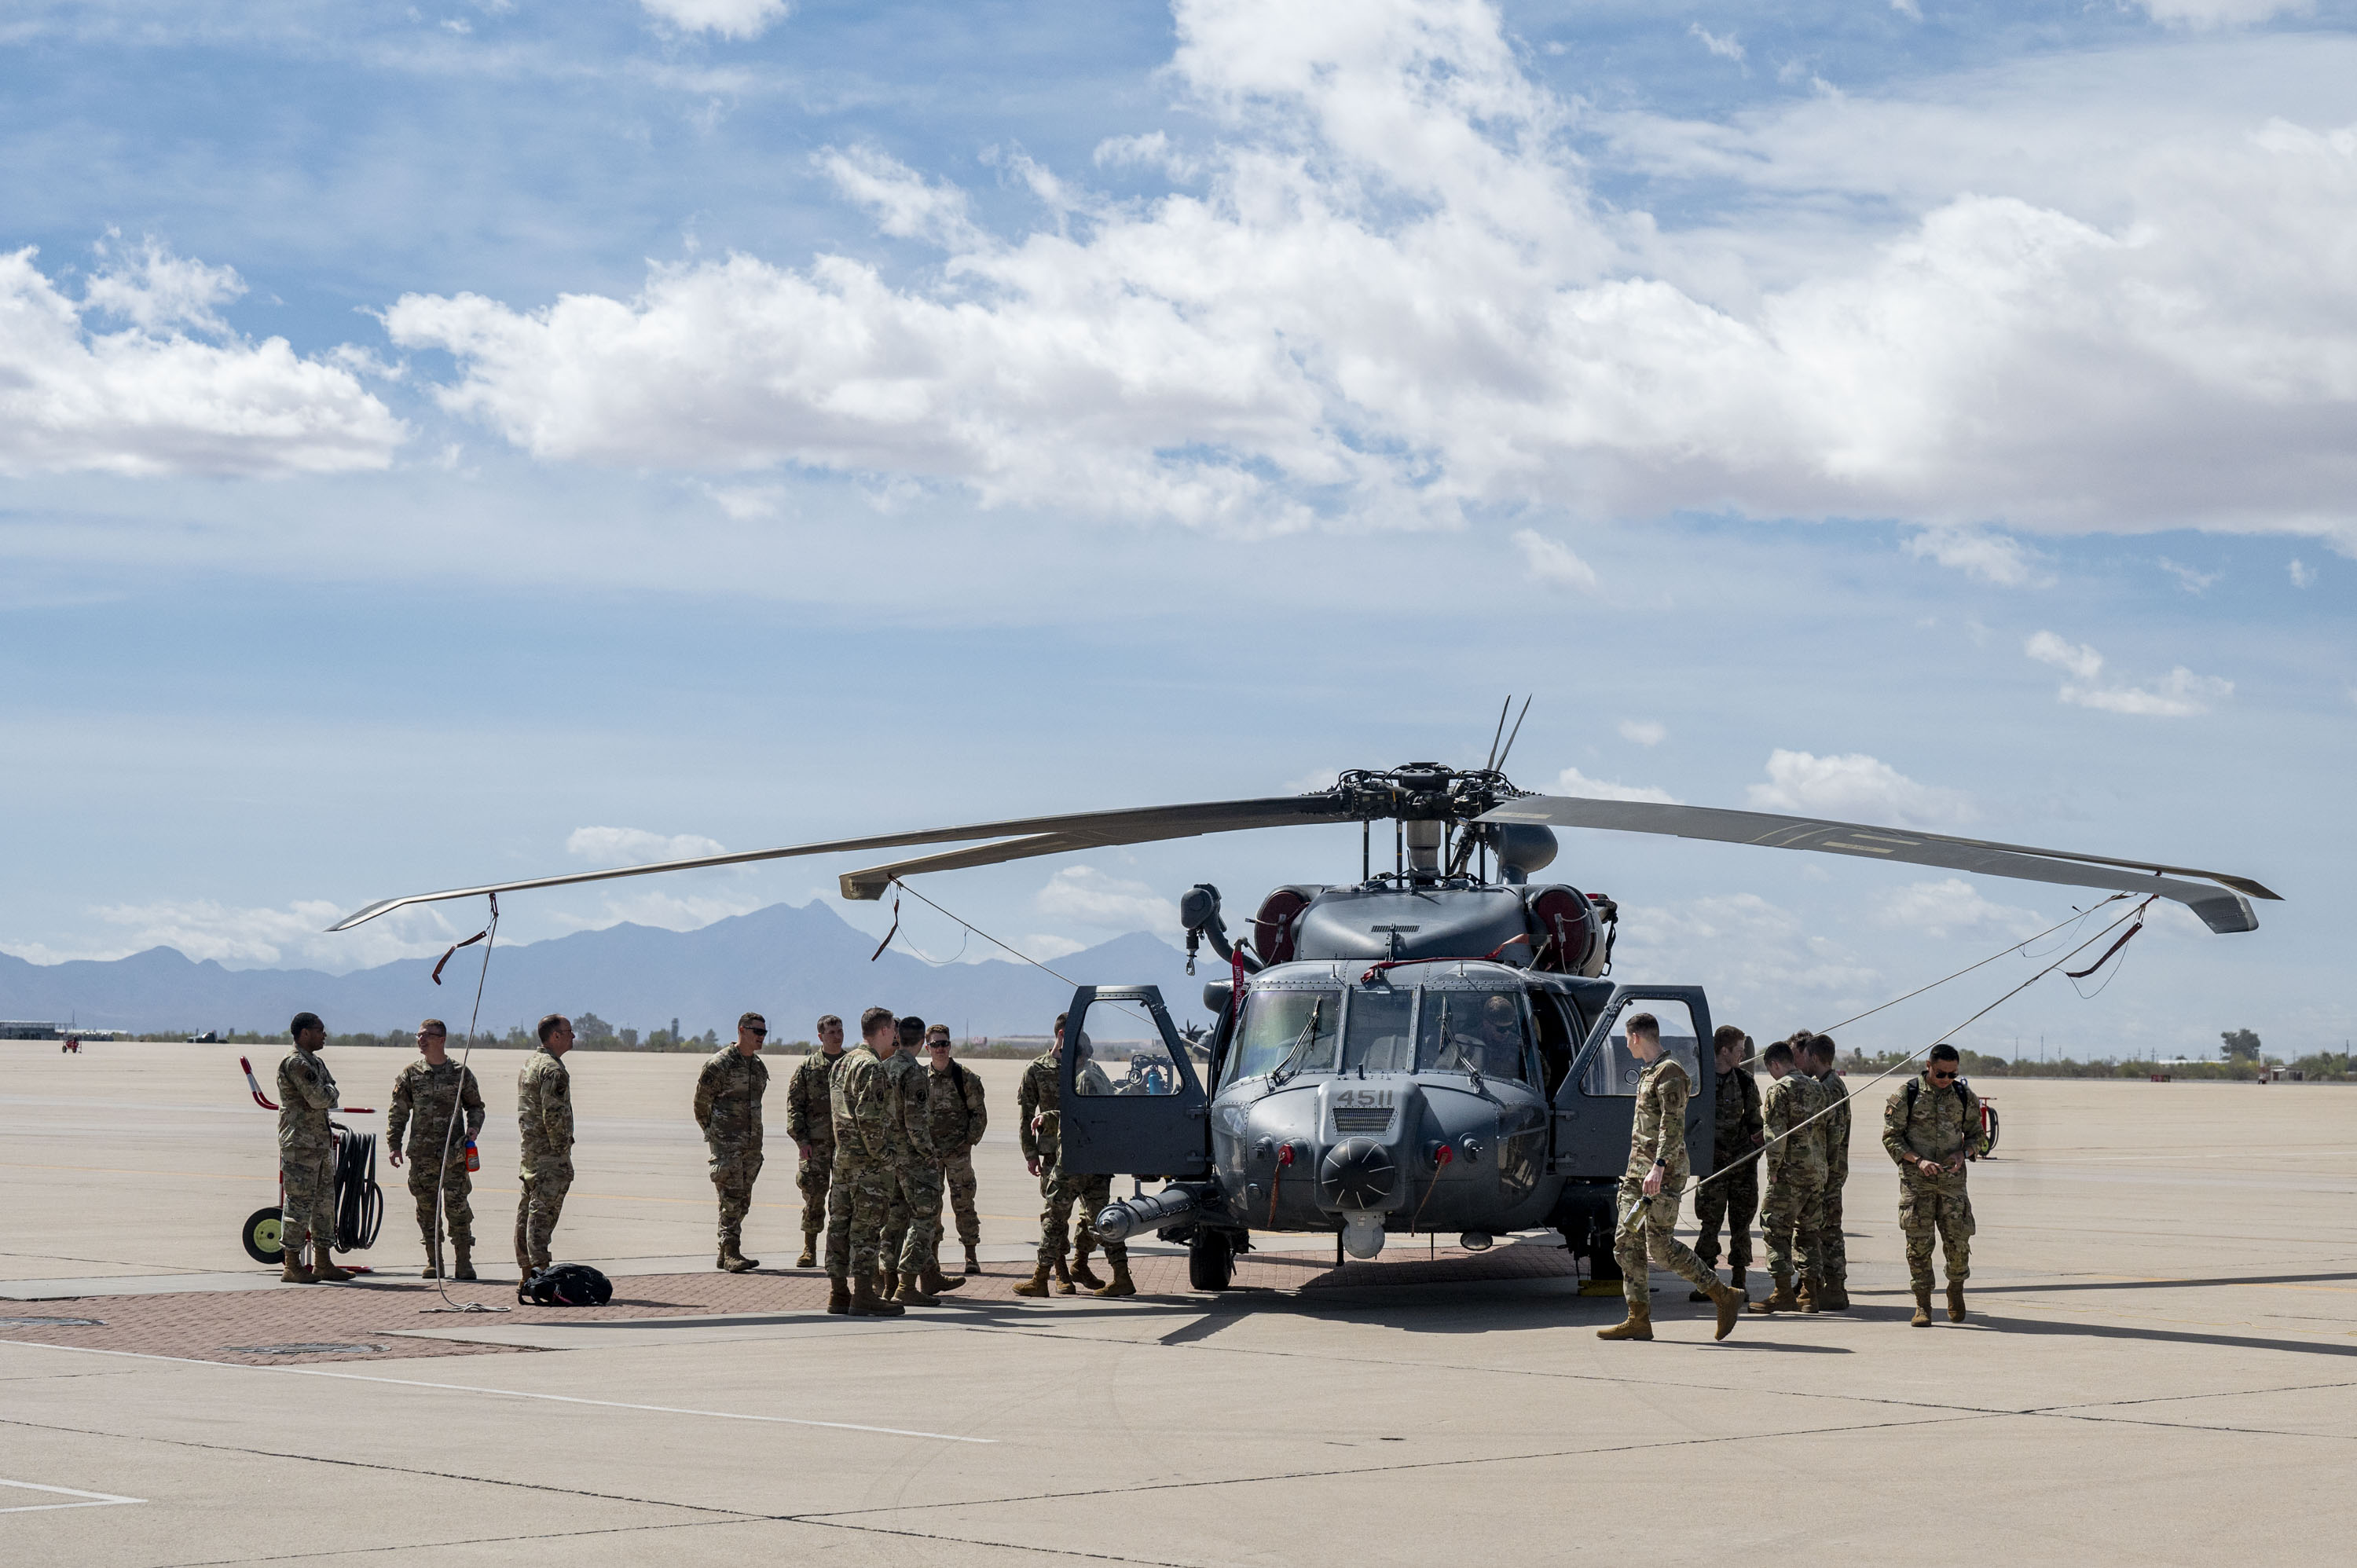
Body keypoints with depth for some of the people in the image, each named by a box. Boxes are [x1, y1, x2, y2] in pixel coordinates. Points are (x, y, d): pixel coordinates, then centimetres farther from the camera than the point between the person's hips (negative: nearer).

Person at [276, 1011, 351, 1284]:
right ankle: (291, 1265, -3)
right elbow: (319, 1098, -20)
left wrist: (328, 1095, -3)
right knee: (299, 1203, -7)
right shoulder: (295, 1062, -13)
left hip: (321, 1143, 10)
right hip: (301, 1145, -10)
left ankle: (322, 1264, 17)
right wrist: (331, 1093, 0)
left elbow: (332, 1098, 18)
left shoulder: (315, 1062, 18)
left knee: (324, 1202, 11)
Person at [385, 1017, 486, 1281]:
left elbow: (475, 1105, 15)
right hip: (421, 1153, 2)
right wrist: (394, 1145, 2)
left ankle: (463, 1262, -2)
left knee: (457, 1204, -7)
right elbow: (397, 1112, 9)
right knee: (426, 1206, 4)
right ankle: (434, 1262, 12)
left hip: (453, 1151, -2)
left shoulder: (460, 1073, 5)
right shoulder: (410, 1074, 8)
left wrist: (474, 1127, -5)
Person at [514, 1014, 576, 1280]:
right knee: (544, 1210, -12)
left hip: (527, 1148, 10)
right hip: (549, 1152, -10)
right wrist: (561, 1149, -15)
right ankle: (539, 1267, -16)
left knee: (528, 1209, 11)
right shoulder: (553, 1069, -15)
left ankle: (527, 1273, 15)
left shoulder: (529, 1063, 16)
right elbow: (553, 1114, -22)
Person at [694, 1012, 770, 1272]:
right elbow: (702, 1103, -3)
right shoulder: (719, 1063, -9)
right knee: (731, 1197, -12)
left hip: (752, 1143, 7)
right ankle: (731, 1253, -13)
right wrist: (713, 1134, 3)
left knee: (742, 1201, 9)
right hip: (726, 1143, -7)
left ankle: (725, 1254, 16)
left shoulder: (760, 1067, 13)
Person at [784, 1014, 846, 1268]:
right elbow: (794, 1104, 3)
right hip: (815, 1143, -1)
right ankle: (809, 1250, 5)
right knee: (814, 1195, -2)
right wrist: (801, 1139, -6)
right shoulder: (807, 1067, 5)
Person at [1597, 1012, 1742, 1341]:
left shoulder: (1669, 1073, -12)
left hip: (1662, 1174, -10)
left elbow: (1674, 1125, -21)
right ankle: (1638, 1319, 3)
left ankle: (1724, 1296, -1)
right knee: (1627, 1241, 4)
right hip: (1638, 1171, 10)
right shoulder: (1650, 1073, 19)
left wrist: (1659, 1166, -30)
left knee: (1660, 1246, -11)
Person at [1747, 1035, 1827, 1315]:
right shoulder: (1815, 1088, 14)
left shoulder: (1779, 1090, -9)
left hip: (1790, 1172, -7)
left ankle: (1783, 1293, -7)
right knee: (1807, 1232, 12)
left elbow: (1777, 1134, -16)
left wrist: (1773, 1169, -10)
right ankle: (1809, 1294, 13)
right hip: (1817, 1171, 7)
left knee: (1775, 1230, -2)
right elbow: (1821, 1129, 16)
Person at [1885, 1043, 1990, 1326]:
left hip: (1952, 1179, 2)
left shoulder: (1965, 1096, 7)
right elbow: (1891, 1136, -2)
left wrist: (1963, 1153, -8)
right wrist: (1918, 1160, -16)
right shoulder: (1907, 1095, -2)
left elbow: (1978, 1136, 14)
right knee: (1919, 1242, -4)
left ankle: (1956, 1288, 25)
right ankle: (1922, 1306, 3)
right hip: (1915, 1179, -2)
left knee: (1958, 1241, -2)